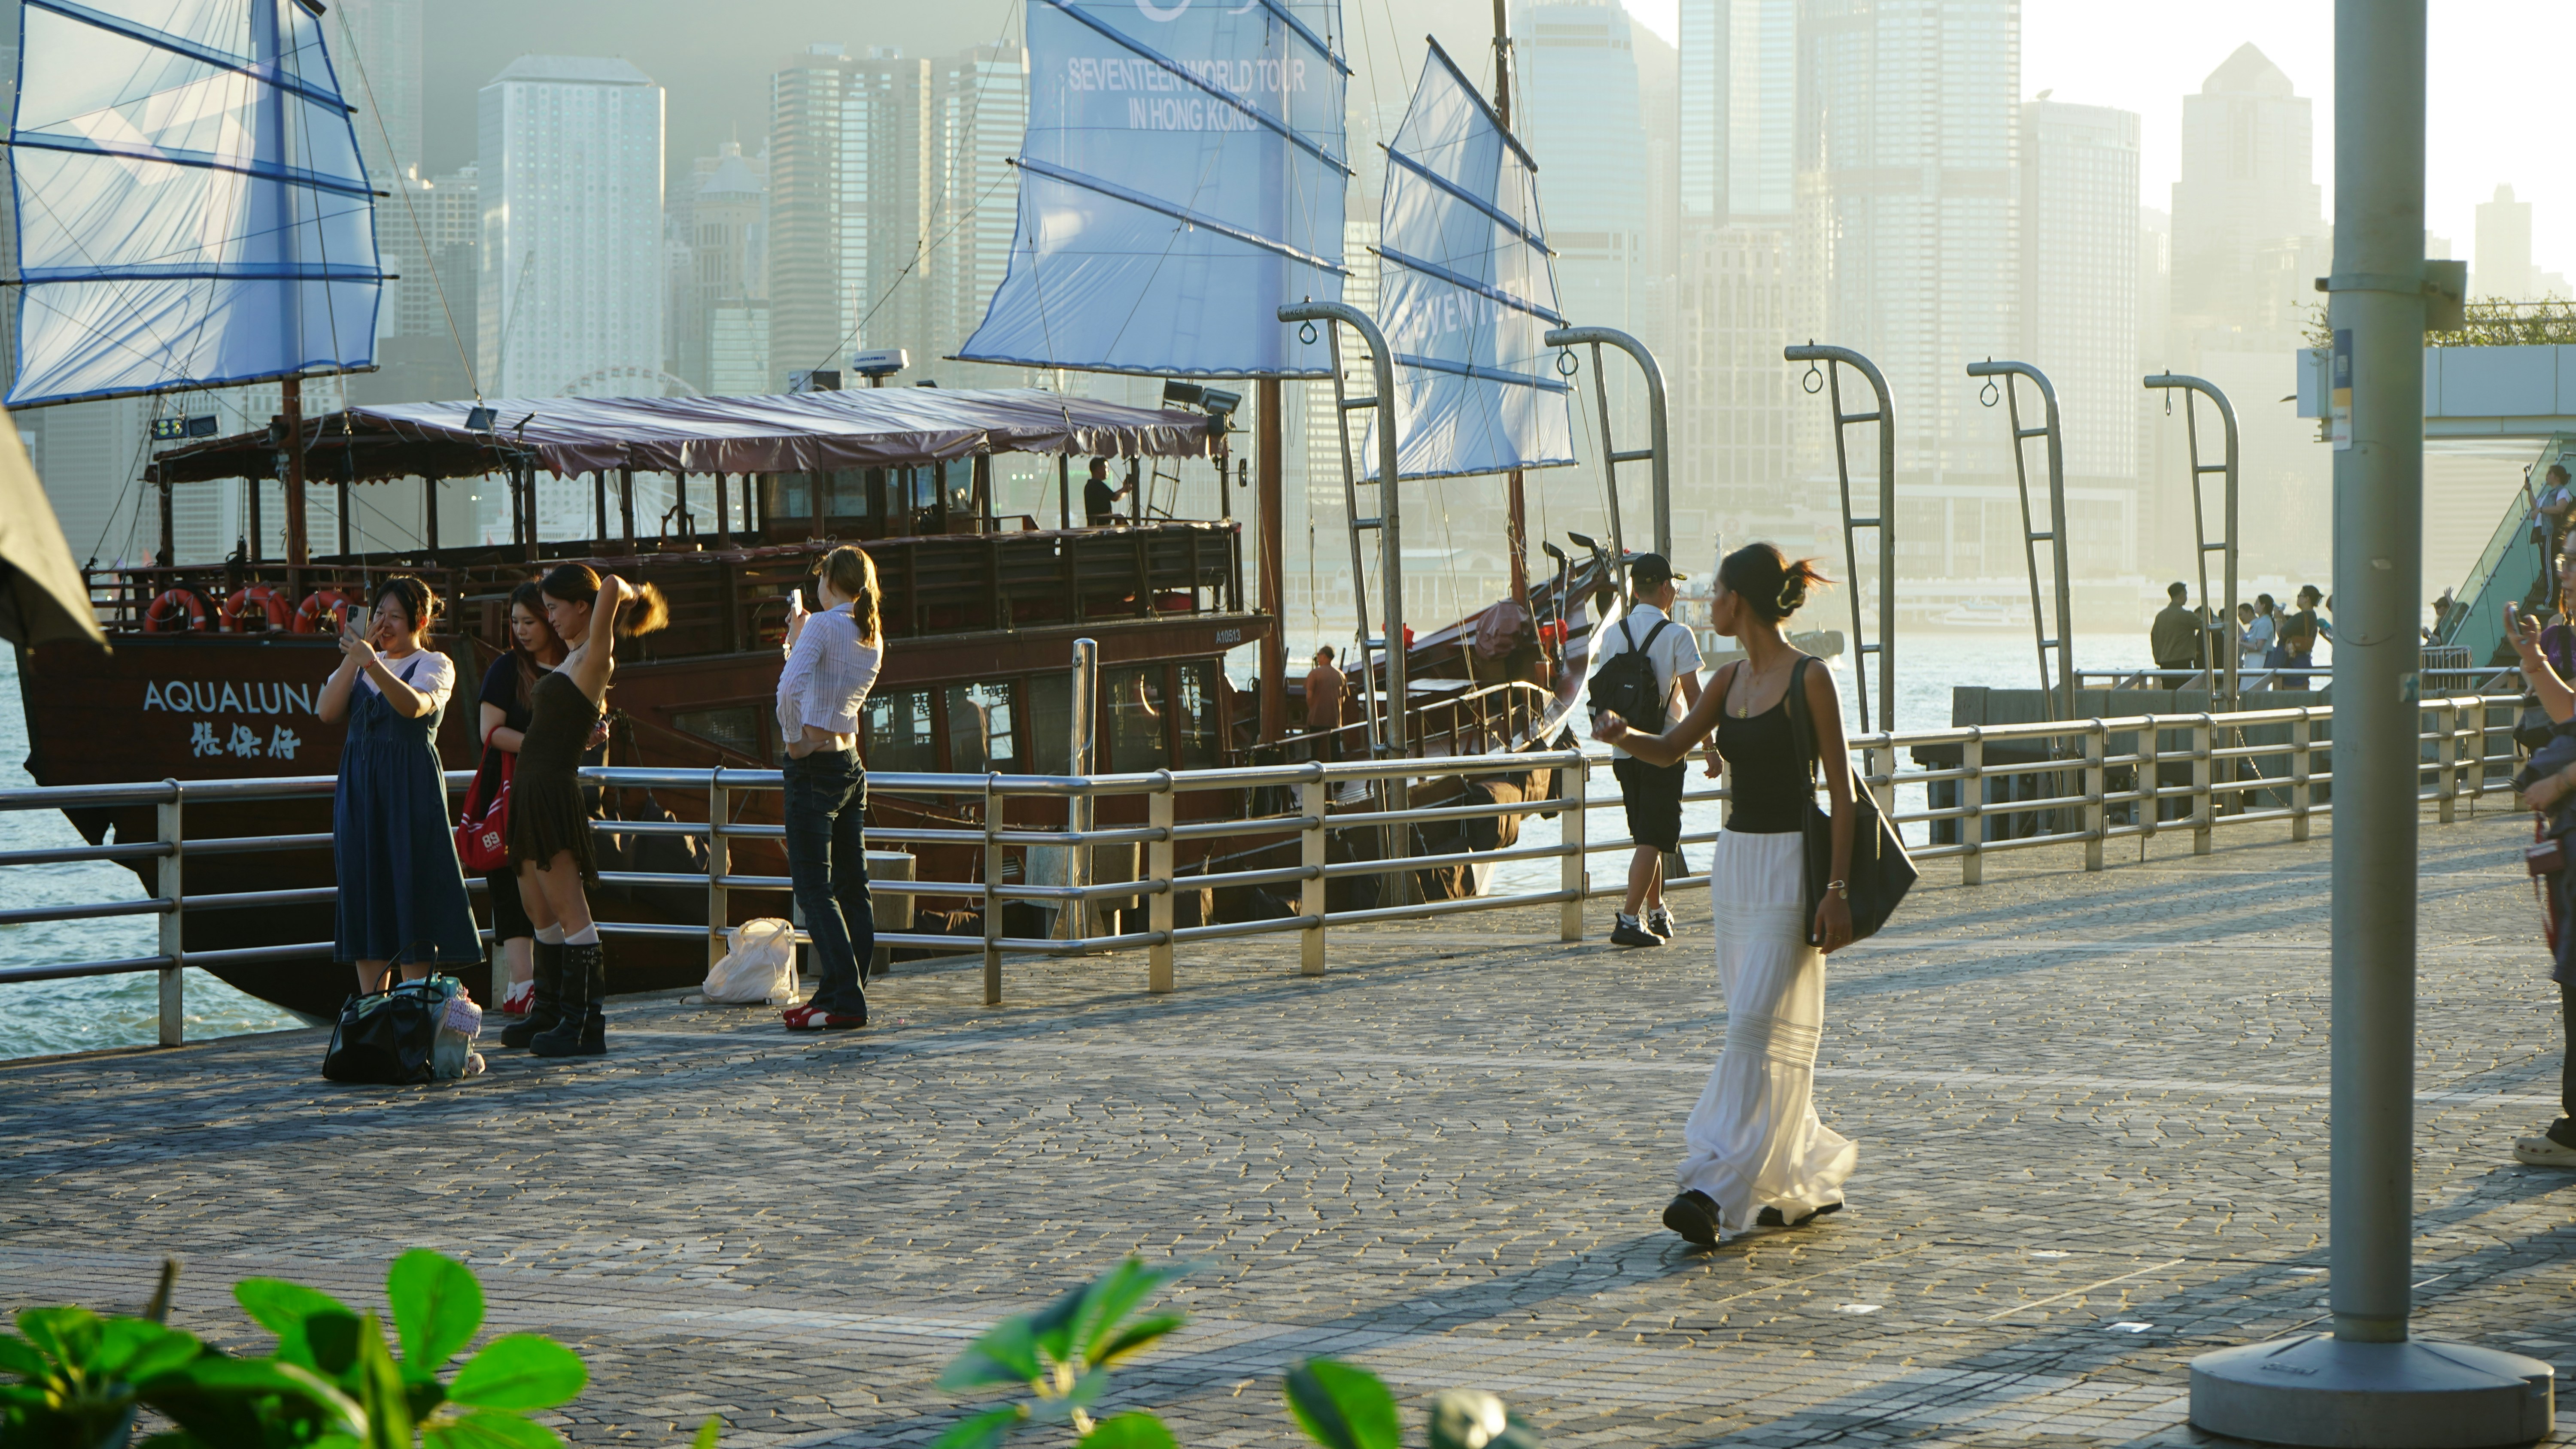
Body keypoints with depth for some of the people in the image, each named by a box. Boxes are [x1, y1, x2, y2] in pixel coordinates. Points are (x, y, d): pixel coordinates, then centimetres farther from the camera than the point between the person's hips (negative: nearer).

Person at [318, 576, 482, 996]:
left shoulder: (434, 665, 0)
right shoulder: (358, 666, 16)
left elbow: (414, 706, -21)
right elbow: (327, 712, 0)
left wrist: (372, 662, -32)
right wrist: (354, 657, -6)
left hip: (410, 791, -5)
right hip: (359, 788, 5)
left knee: (412, 898, -7)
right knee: (364, 899, 3)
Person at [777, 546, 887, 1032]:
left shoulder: (824, 625, -11)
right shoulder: (873, 638, 11)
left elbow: (790, 687, -26)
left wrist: (794, 738, -14)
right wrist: (798, 639, 24)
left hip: (814, 762, -8)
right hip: (851, 762, 8)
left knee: (813, 886, -8)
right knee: (852, 886, 10)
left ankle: (845, 1001, -14)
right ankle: (841, 993, 14)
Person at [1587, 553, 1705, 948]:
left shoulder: (1611, 635, 4)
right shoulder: (1677, 636, -10)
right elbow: (1694, 698, -10)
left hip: (1624, 751, 5)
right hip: (1664, 750, -5)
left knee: (1646, 837, 18)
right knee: (1653, 839, -5)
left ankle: (1656, 914, 26)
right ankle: (1629, 920, -13)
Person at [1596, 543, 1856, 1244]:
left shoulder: (1811, 678, -10)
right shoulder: (1731, 680, 10)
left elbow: (1841, 787, -11)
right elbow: (1672, 748, 14)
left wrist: (1837, 888, -15)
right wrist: (1624, 736, -9)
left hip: (1788, 867, -8)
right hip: (1735, 860, 8)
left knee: (1756, 1027, -13)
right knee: (1771, 1030, 10)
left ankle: (1716, 1189, -19)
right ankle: (1812, 1178, 20)